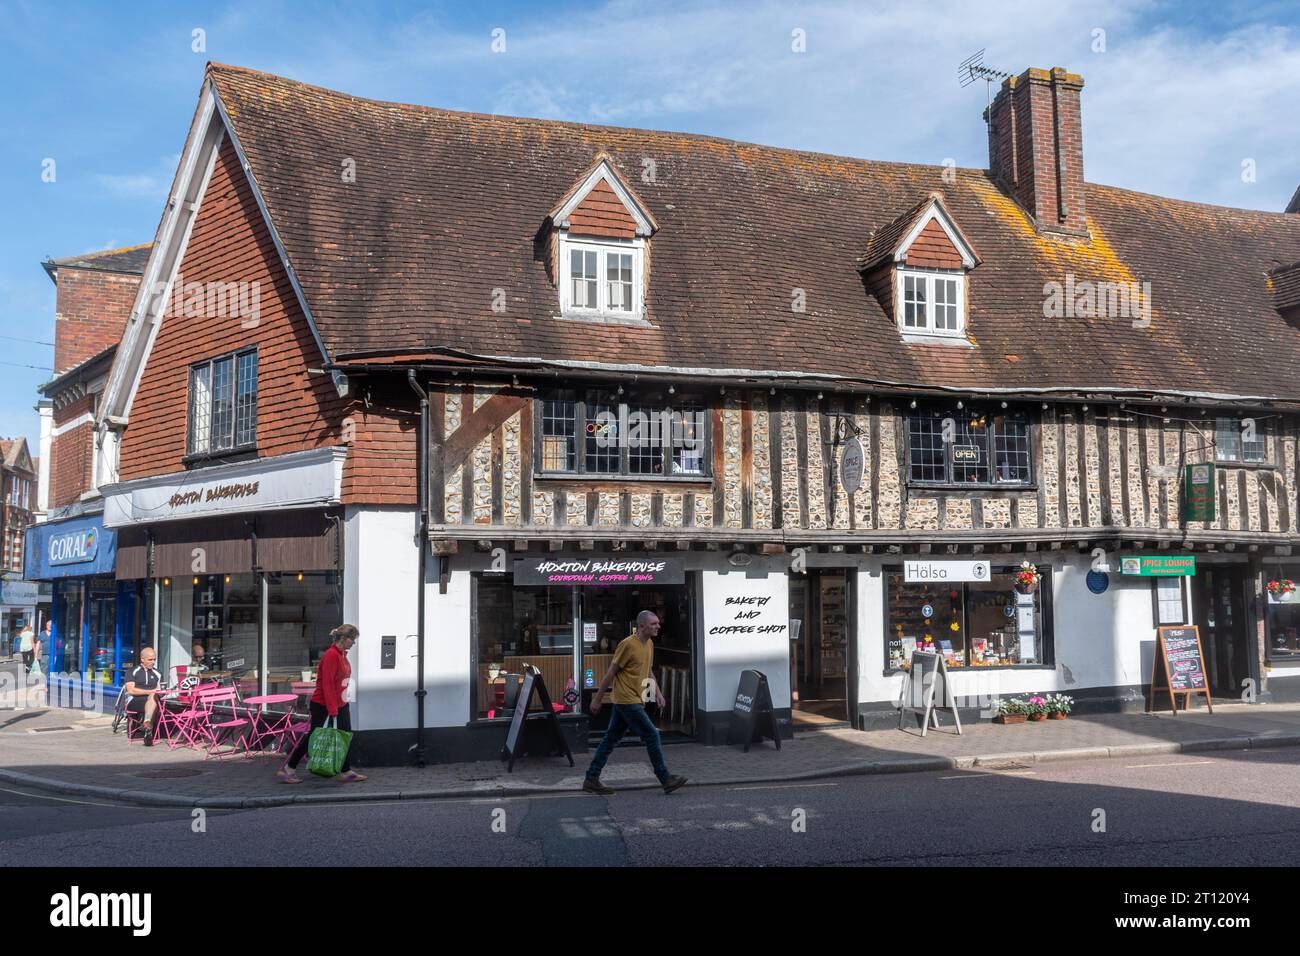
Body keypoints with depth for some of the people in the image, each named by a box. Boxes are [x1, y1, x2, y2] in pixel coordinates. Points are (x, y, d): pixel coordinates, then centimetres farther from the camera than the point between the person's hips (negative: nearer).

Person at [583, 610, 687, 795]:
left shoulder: (649, 644, 11)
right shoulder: (628, 644, -16)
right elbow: (611, 672, -13)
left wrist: (657, 692, 12)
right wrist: (597, 699, -9)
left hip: (634, 700, 9)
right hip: (627, 701, -9)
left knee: (611, 739, 12)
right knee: (652, 735, -7)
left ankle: (591, 779, 18)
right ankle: (666, 780, 0)